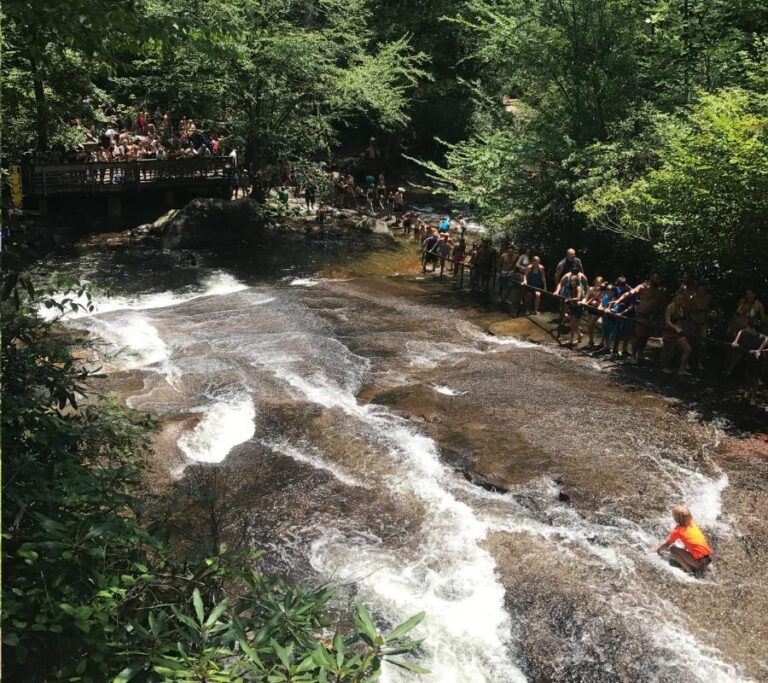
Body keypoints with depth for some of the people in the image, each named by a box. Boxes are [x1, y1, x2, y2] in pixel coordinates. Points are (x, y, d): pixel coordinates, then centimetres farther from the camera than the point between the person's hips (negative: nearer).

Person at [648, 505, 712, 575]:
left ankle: (689, 569, -6)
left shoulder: (678, 530, -4)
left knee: (672, 549, 3)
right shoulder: (693, 525, 12)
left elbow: (667, 545, 9)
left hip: (699, 562, -7)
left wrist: (657, 549, 26)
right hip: (708, 558, 7)